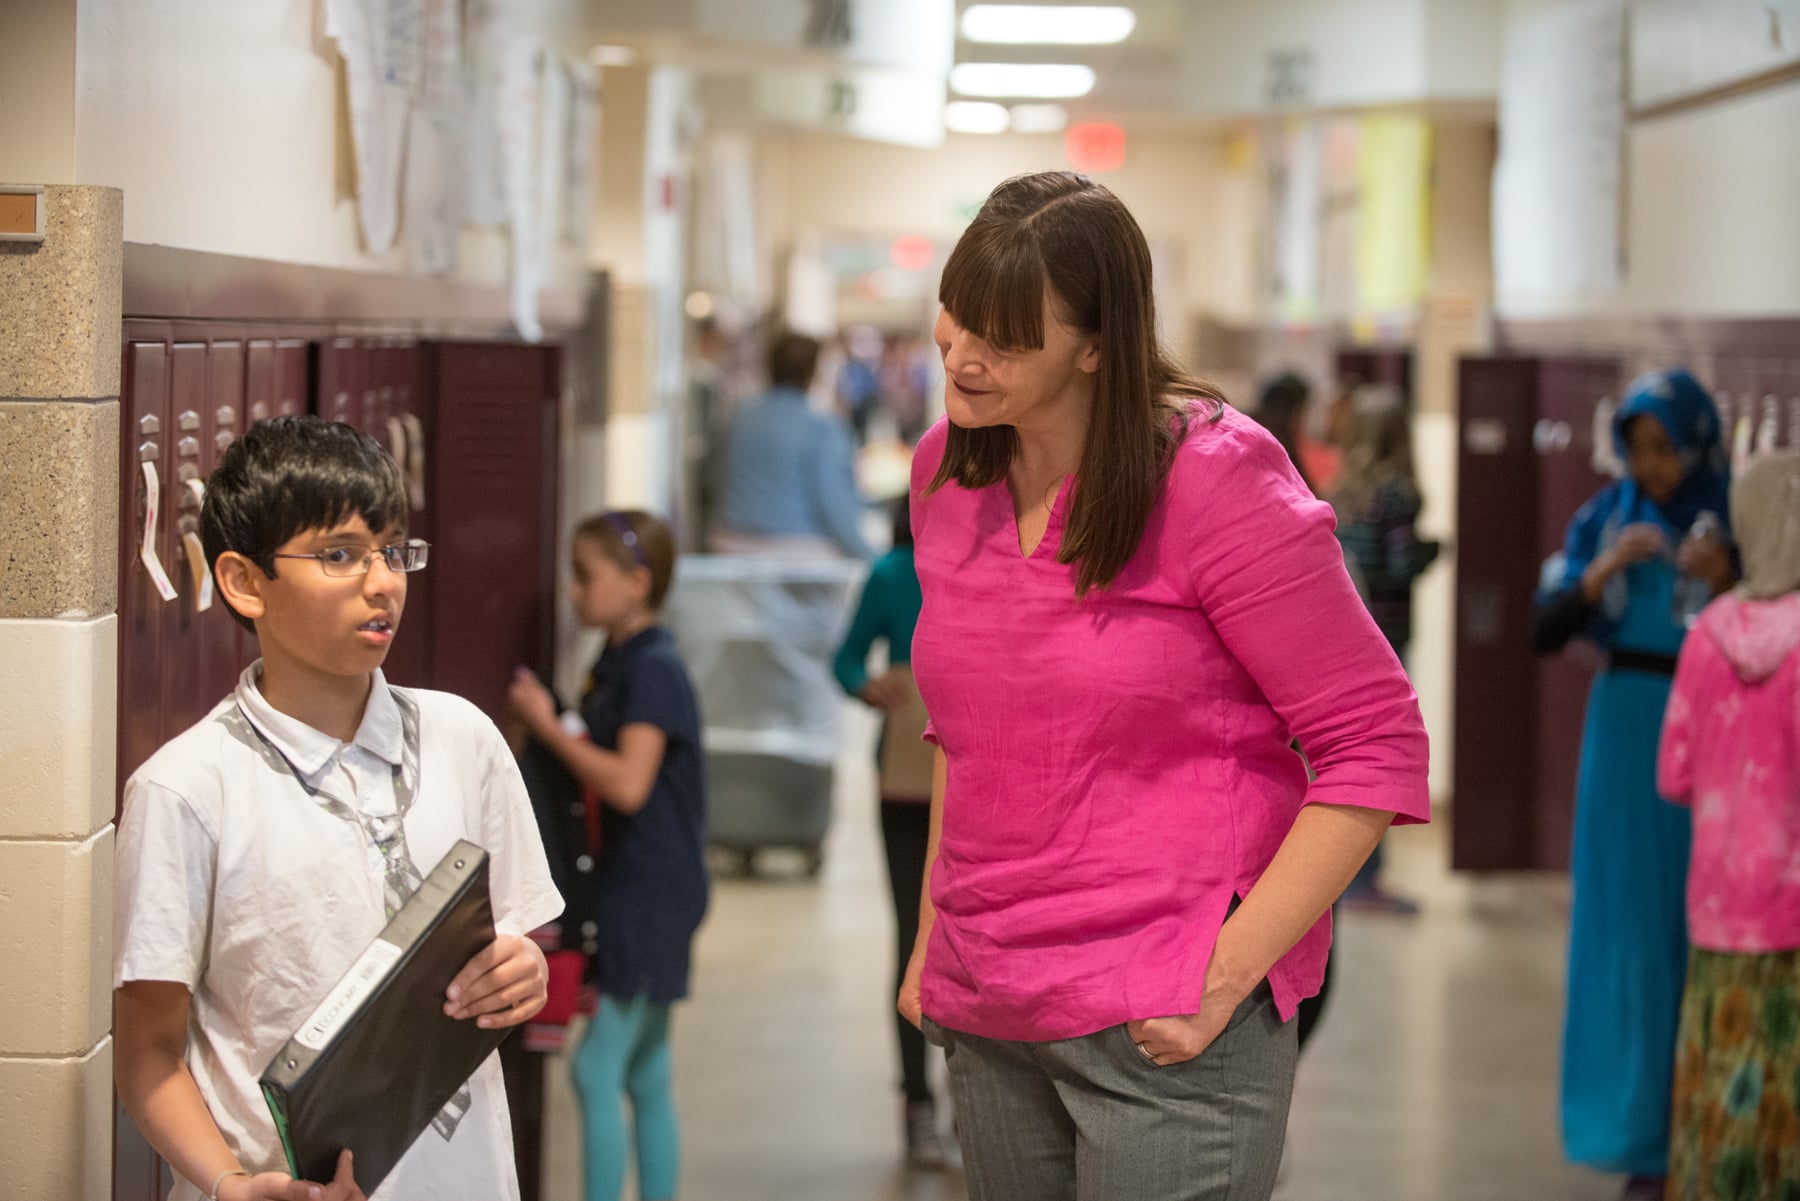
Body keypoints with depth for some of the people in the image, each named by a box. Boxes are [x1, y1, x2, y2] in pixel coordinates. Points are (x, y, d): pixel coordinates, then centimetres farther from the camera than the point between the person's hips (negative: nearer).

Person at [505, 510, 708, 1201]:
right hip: (623, 892, 10)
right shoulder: (613, 666, 13)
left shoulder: (654, 670, -15)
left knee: (598, 1069, -9)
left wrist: (547, 726, -18)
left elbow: (628, 784, -26)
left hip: (651, 896, -10)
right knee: (646, 1079, 12)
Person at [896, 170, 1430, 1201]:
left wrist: (1227, 973, -15)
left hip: (1162, 1031, -6)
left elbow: (1377, 748, -11)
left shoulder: (1215, 478, -11)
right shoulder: (947, 473, 8)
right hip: (986, 1020, 6)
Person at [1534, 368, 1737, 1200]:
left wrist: (1726, 582, -20)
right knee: (1632, 929, 1)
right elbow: (1545, 631, -1)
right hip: (1628, 735, 1)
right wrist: (1603, 570, -15)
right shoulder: (1604, 520, 4)